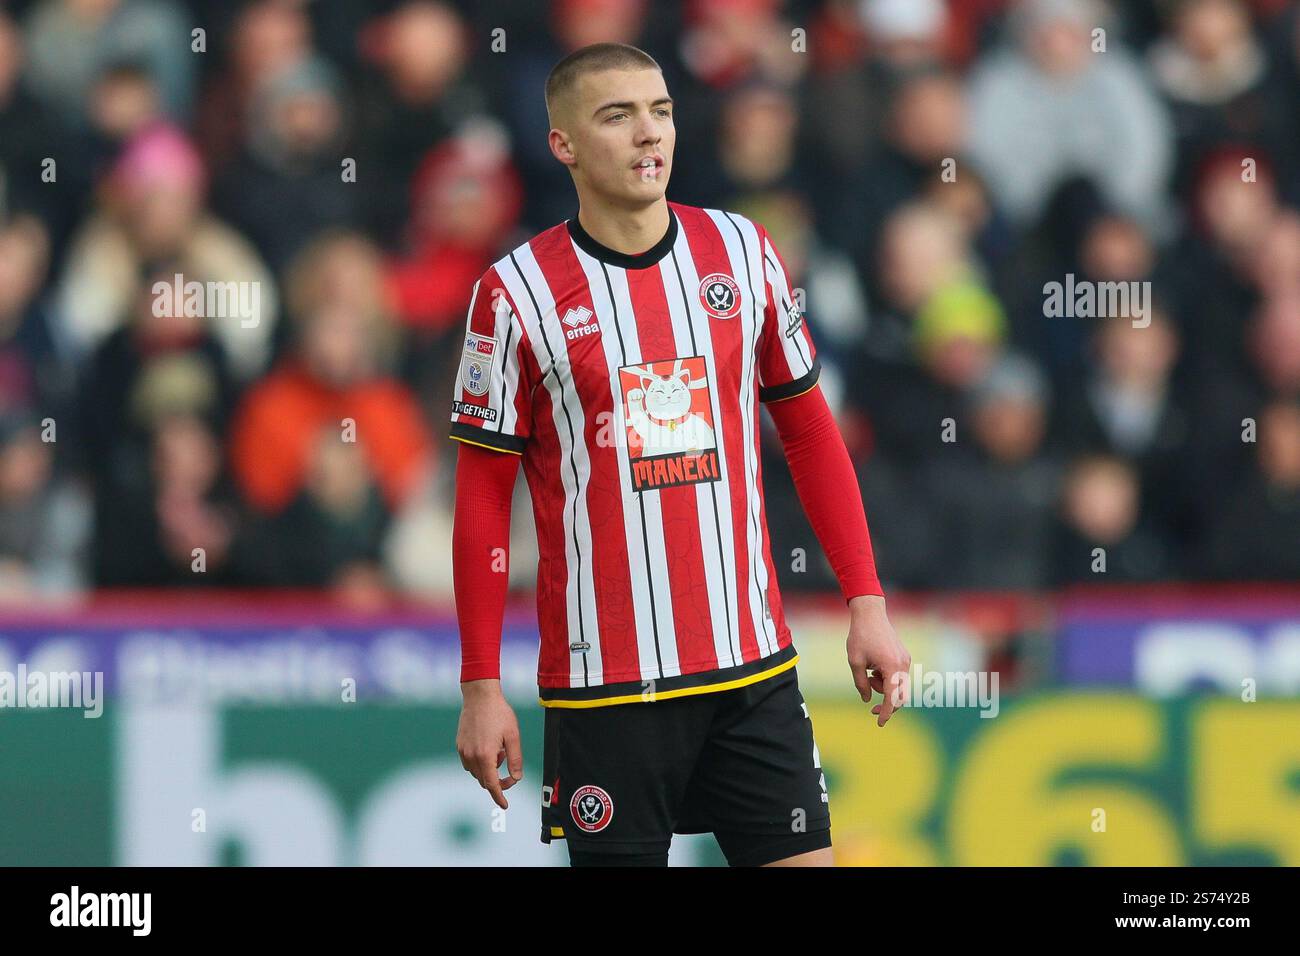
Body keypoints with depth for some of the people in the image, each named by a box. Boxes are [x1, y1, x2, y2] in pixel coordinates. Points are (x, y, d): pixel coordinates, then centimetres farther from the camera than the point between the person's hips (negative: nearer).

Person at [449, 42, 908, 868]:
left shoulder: (743, 251, 5)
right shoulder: (517, 292, -5)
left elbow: (809, 431, 12)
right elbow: (484, 499, -2)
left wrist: (867, 603, 6)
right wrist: (482, 686, -5)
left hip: (753, 673, 3)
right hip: (602, 685, -3)